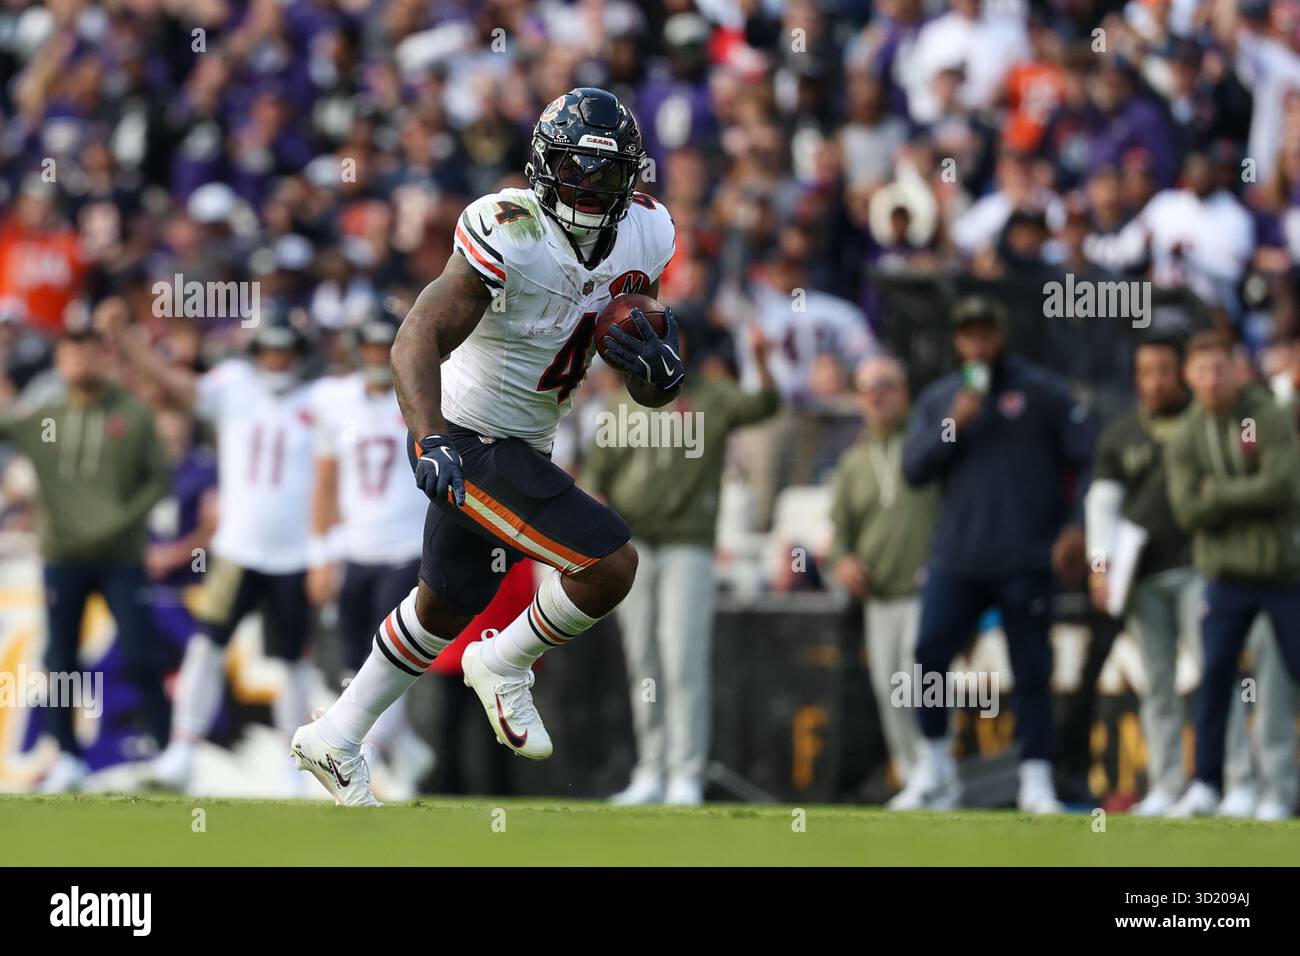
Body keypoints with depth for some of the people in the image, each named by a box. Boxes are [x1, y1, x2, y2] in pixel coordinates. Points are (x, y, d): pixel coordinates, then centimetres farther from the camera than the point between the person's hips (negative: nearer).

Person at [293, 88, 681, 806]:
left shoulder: (644, 236, -2)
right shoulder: (511, 236, -25)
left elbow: (650, 394, 5)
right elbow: (419, 340, -32)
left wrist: (657, 363, -20)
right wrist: (430, 439, -47)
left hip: (521, 445, 9)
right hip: (468, 439, -9)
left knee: (446, 607, 23)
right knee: (609, 565, -18)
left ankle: (335, 739, 40)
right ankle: (505, 665, 9)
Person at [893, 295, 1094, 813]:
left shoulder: (1043, 391, 3)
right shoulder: (937, 399, 14)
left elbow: (1087, 460, 0)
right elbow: (914, 469, 5)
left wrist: (1077, 527, -9)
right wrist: (953, 425, -9)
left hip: (1026, 561, -3)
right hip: (957, 559, 3)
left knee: (1031, 671, -2)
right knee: (929, 653, -6)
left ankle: (1036, 780, 4)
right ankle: (935, 773, 6)